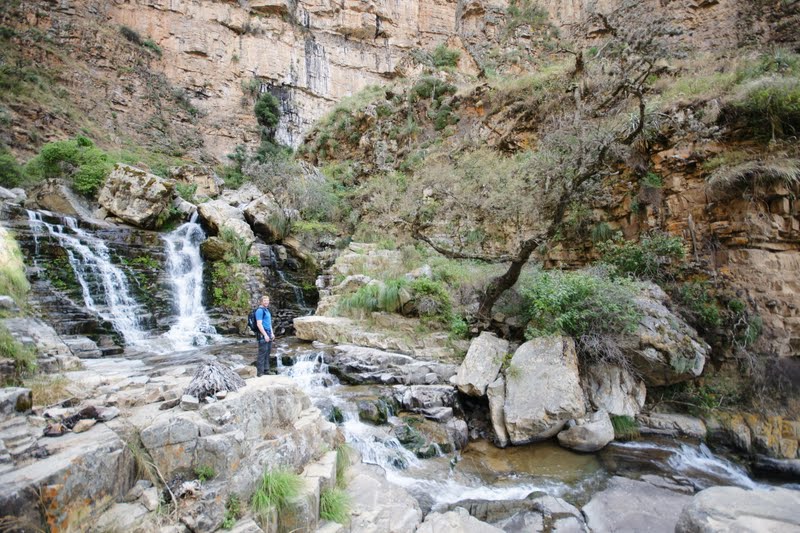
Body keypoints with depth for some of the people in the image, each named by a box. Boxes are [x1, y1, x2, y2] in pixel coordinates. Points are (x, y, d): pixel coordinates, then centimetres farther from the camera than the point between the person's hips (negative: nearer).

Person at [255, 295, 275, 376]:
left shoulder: (267, 310, 16)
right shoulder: (260, 310, -13)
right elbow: (259, 324, -19)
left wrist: (272, 333, 18)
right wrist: (265, 335, -20)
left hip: (268, 333, 9)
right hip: (262, 334, -9)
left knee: (268, 352, 13)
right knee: (262, 353, -7)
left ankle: (266, 369, 23)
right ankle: (260, 372, -2)